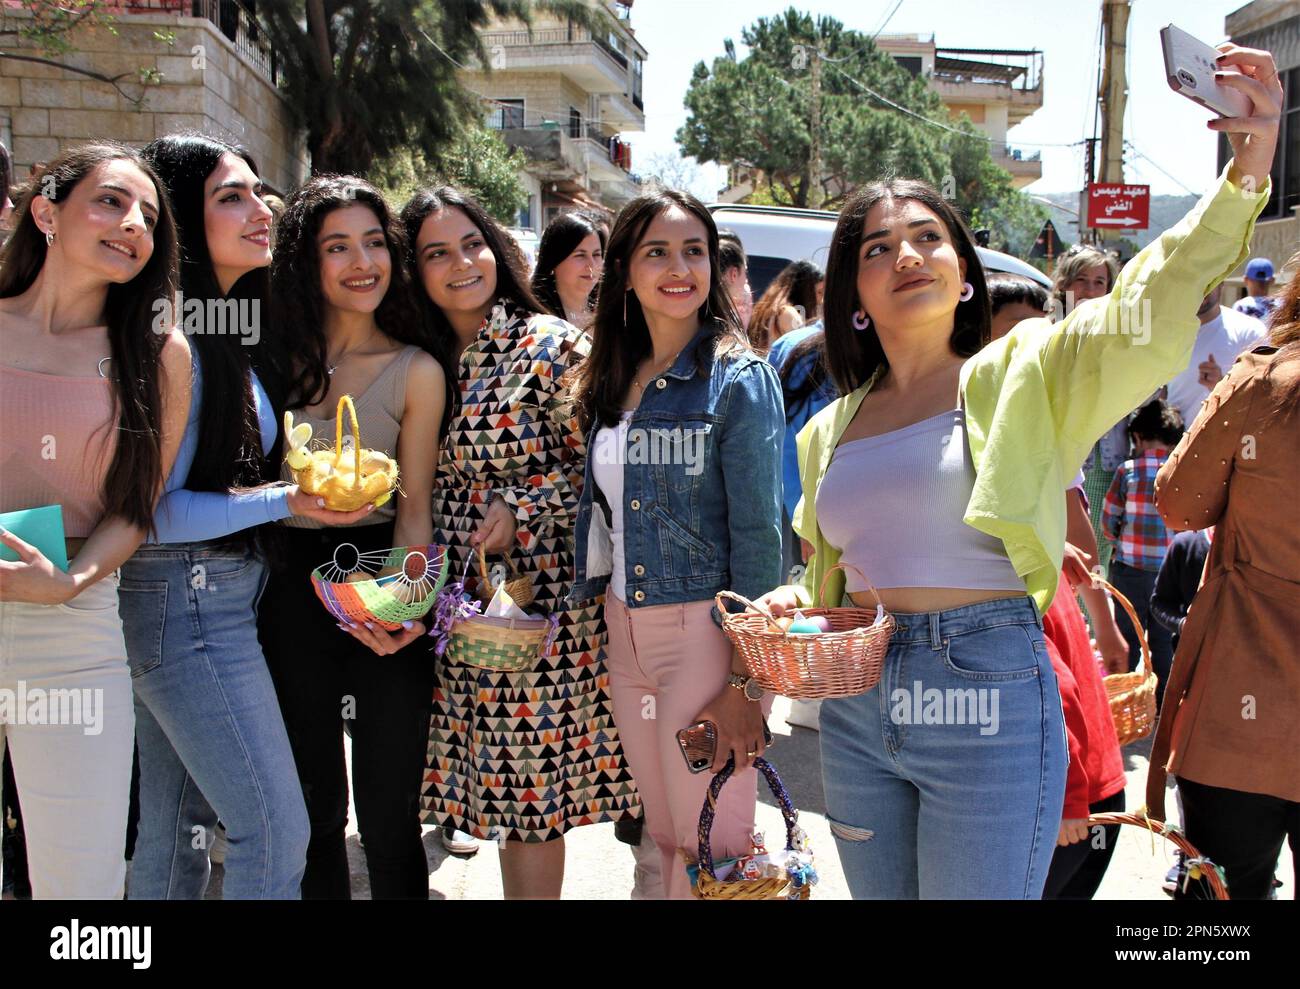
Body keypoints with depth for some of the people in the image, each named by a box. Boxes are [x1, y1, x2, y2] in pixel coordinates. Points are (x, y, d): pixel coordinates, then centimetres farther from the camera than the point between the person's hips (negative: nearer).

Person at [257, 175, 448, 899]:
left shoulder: (416, 371, 0)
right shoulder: (280, 355, 6)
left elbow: (415, 505, -3)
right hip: (292, 587, 2)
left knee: (389, 815, 2)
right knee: (315, 807, 13)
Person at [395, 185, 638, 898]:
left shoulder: (552, 345, -6)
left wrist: (519, 508, -16)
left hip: (536, 593, -5)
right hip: (457, 600, 5)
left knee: (532, 793, 1)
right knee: (501, 787, 11)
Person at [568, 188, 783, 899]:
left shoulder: (739, 379, -10)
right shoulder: (610, 383, 9)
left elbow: (758, 535, -13)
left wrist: (745, 681, -17)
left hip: (705, 631, -6)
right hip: (624, 634, 6)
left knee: (711, 850, 2)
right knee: (663, 838, 16)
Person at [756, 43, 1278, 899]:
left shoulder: (1022, 376, -2)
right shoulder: (831, 430, 13)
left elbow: (1152, 315, -18)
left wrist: (1246, 175, -31)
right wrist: (794, 603, 2)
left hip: (987, 698, -5)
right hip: (855, 707, 5)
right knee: (877, 894, 17)